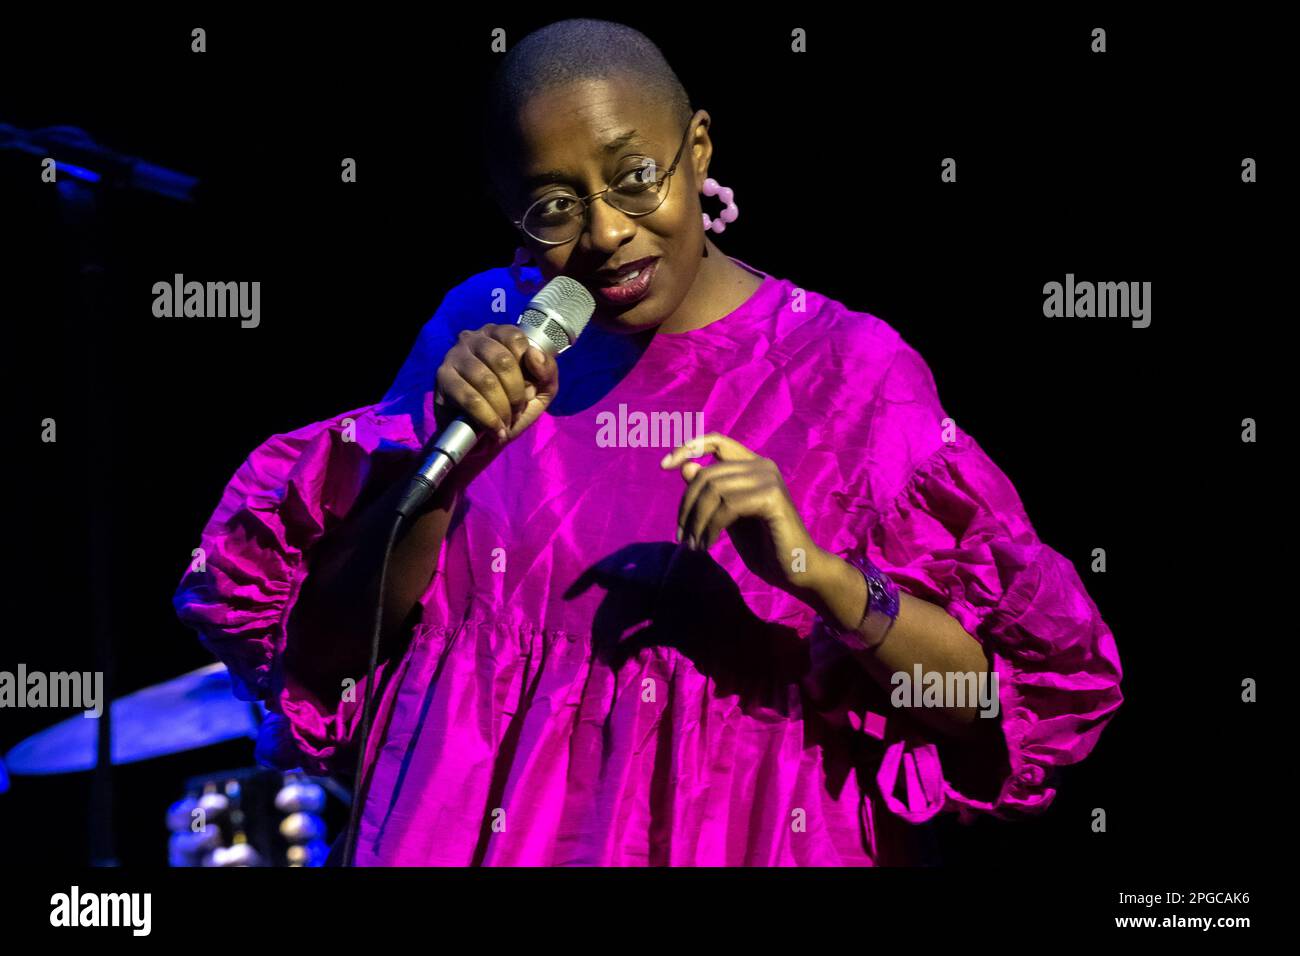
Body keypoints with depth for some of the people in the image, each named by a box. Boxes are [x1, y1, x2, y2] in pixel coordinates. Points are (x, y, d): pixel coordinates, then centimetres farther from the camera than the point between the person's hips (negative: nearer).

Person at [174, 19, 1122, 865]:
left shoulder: (848, 371, -8)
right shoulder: (482, 333, -1)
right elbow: (330, 647, -2)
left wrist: (822, 575, -28)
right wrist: (449, 455, -17)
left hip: (741, 844, -2)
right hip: (470, 837, 2)